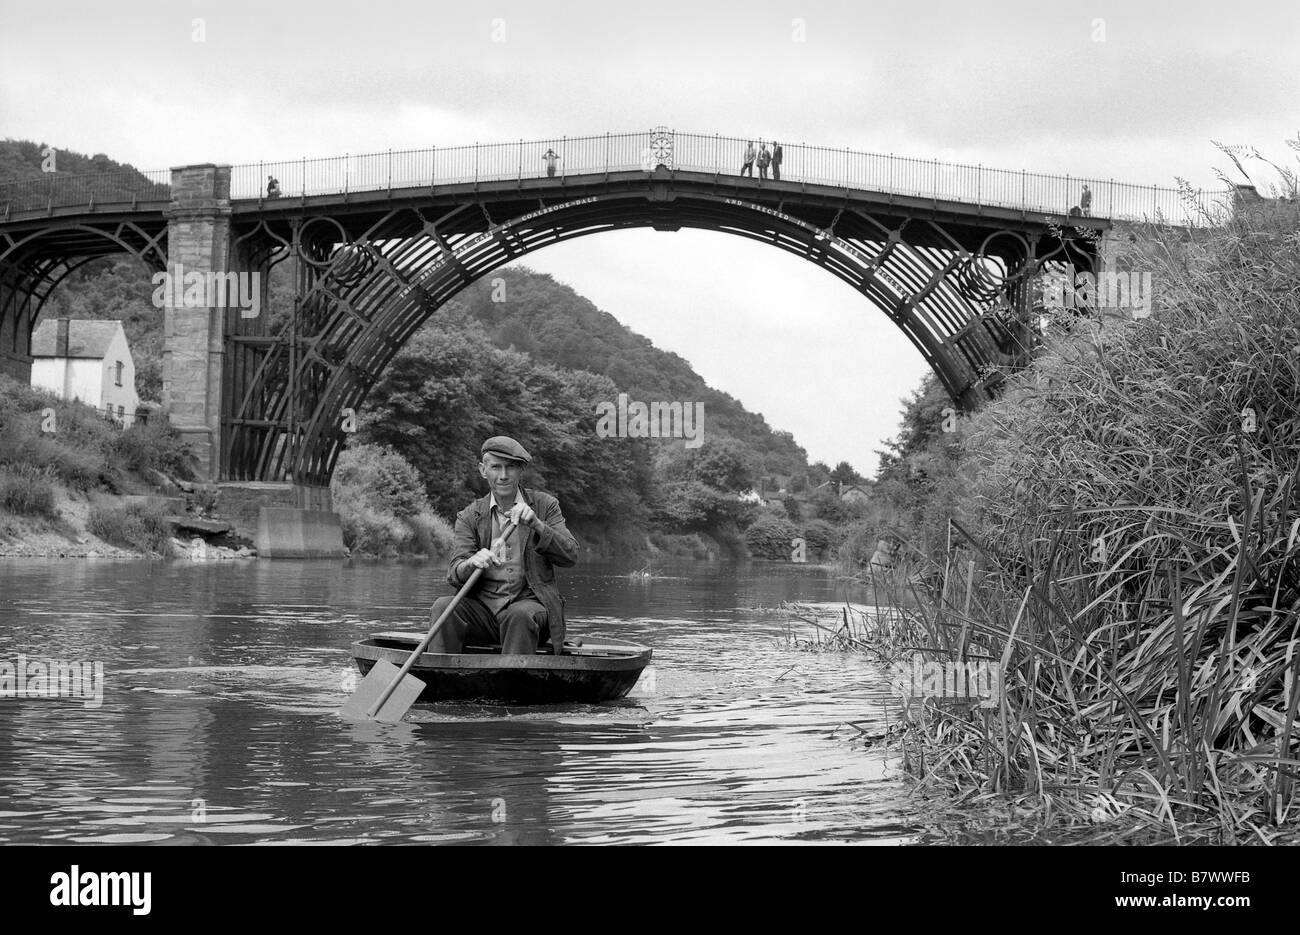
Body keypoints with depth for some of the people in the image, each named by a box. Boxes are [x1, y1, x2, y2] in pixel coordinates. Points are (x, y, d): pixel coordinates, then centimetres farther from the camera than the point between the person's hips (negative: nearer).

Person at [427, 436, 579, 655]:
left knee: (520, 614, -35)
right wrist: (472, 563, -29)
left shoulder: (544, 505, 7)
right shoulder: (469, 516, 9)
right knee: (443, 606, -25)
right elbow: (453, 575, -4)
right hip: (483, 608, 2)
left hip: (530, 605, -2)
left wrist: (535, 524, -21)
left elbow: (570, 555, -5)